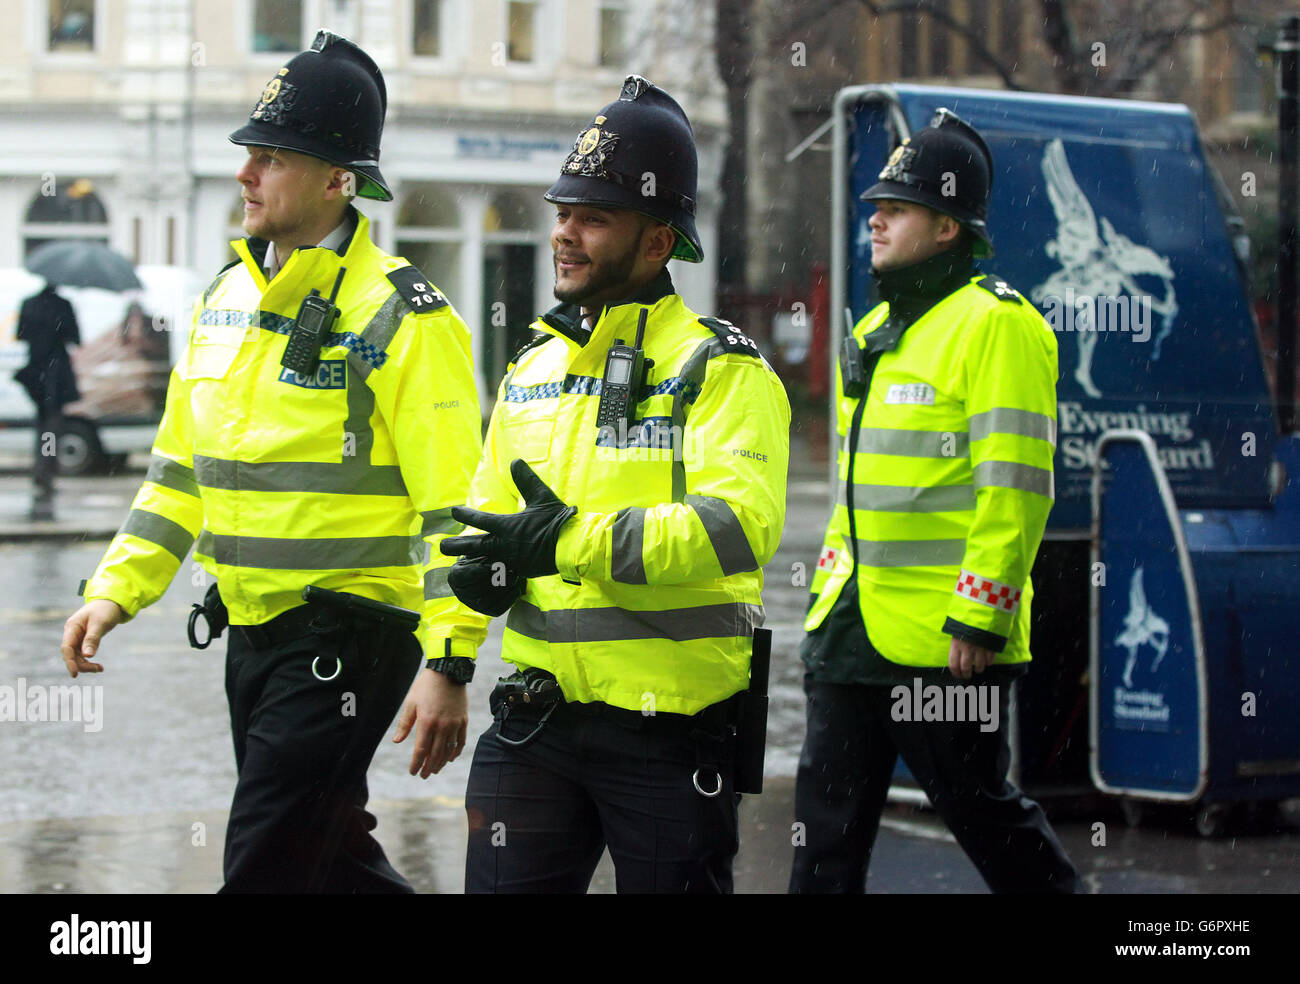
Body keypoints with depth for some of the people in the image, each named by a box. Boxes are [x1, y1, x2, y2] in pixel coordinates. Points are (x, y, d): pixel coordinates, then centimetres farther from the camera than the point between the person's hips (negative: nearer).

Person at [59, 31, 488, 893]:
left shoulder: (400, 316, -13)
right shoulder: (227, 299, 11)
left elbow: (455, 503, -16)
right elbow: (181, 469, 20)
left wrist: (449, 666, -21)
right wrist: (116, 591, 12)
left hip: (350, 634, -8)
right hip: (253, 629, 8)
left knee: (267, 866, -9)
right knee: (333, 854, 17)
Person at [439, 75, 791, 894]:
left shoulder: (719, 369, -8)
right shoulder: (532, 370, 14)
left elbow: (740, 524, -23)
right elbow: (491, 509, 23)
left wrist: (572, 541, -26)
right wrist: (487, 566, -1)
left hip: (672, 730, -5)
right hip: (536, 717, 5)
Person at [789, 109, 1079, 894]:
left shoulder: (996, 326, -12)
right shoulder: (878, 330, 17)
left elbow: (1016, 487, -18)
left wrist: (978, 618, -21)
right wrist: (830, 589, 21)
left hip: (944, 641, -8)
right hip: (853, 625, 9)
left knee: (980, 808, 3)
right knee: (829, 819, 8)